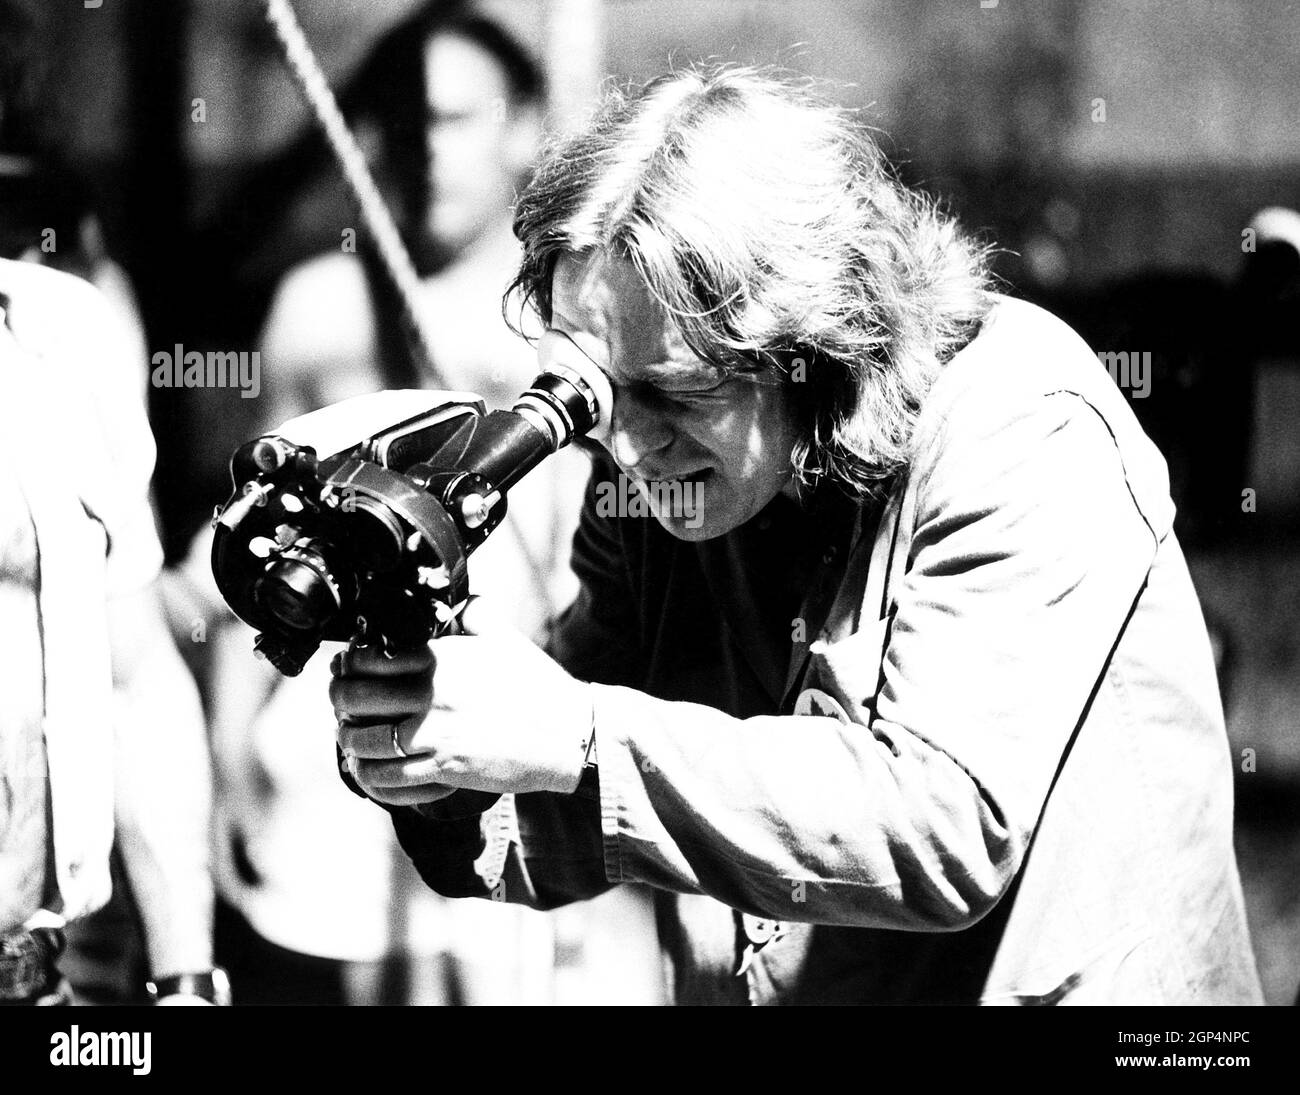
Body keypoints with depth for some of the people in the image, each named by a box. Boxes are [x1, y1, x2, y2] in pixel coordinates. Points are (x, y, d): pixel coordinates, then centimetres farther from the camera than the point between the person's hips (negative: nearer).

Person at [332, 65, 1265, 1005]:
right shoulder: (653, 475, 1)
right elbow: (562, 839, 5)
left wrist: (576, 737, -27)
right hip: (733, 985, 5)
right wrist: (429, 777, -16)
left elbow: (950, 827, -23)